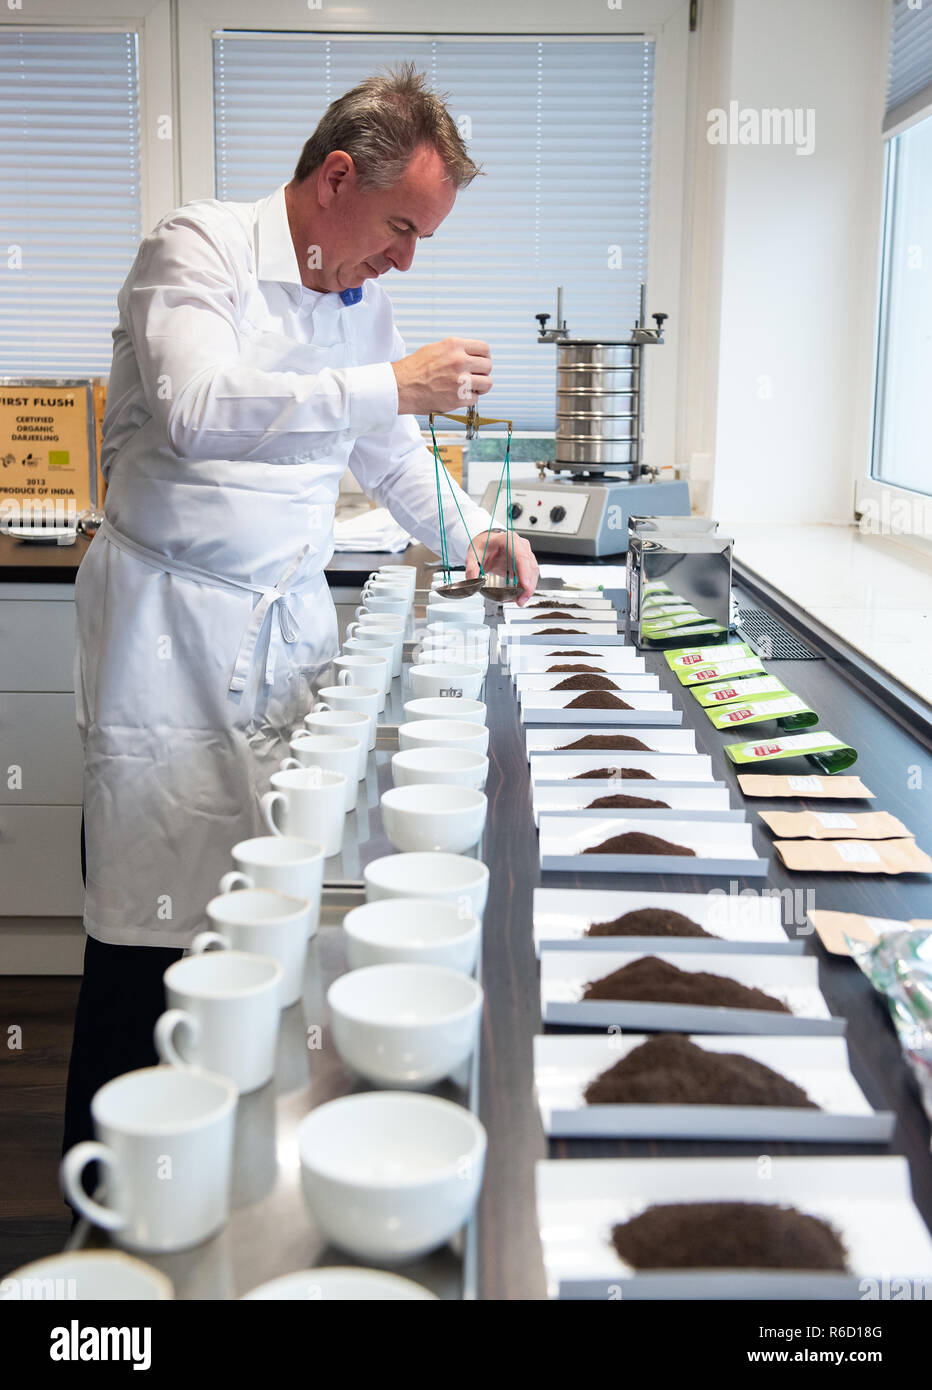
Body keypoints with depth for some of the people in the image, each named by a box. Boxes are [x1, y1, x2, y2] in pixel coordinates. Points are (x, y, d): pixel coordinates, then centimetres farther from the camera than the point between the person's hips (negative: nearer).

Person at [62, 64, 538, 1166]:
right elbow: (196, 408, -25)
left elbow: (393, 456, 25)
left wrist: (471, 533, 8)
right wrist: (392, 386, -24)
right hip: (172, 630, -6)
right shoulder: (200, 246, -7)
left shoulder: (364, 304, 15)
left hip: (291, 621, 6)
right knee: (152, 928, -2)